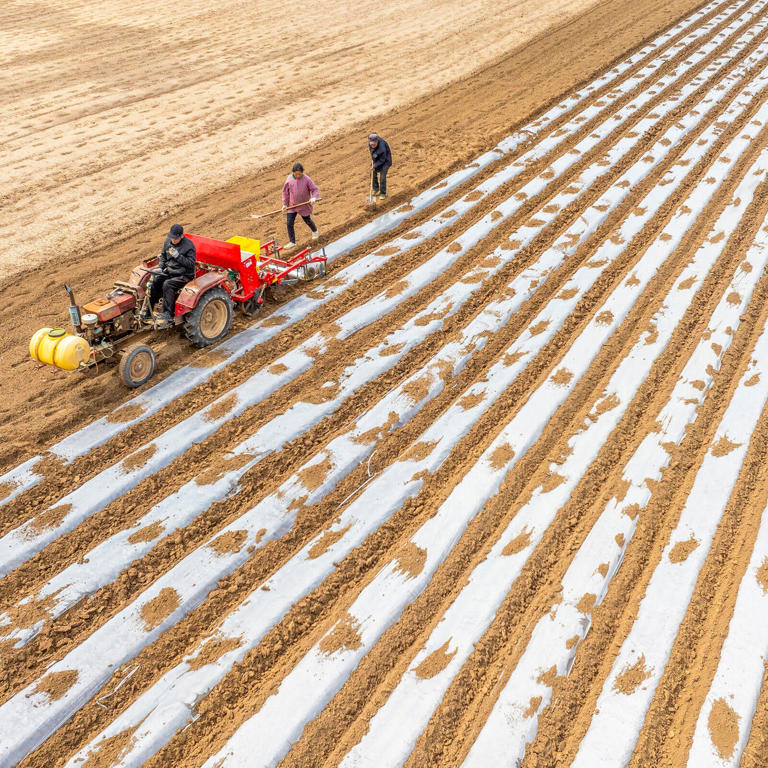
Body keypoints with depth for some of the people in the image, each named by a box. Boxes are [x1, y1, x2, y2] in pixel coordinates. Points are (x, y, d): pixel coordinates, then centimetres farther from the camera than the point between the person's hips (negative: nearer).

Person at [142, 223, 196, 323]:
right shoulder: (168, 241, 6)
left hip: (184, 275, -7)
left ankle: (168, 314, -29)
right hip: (169, 272, 7)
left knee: (167, 284, -30)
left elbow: (191, 263, -17)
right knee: (155, 281, -15)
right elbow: (163, 255, 22)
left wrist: (177, 256, -24)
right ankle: (148, 312, -10)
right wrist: (160, 267, 6)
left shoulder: (189, 245, -14)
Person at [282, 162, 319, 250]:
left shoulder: (306, 179, -15)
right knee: (289, 223, -5)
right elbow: (285, 192, 4)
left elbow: (315, 189, -9)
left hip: (304, 205, -2)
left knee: (308, 221, 17)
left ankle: (315, 231, 51)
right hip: (291, 206, 2)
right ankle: (292, 242, 8)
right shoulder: (289, 179, -7)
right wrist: (284, 204, 3)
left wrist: (314, 197, -28)